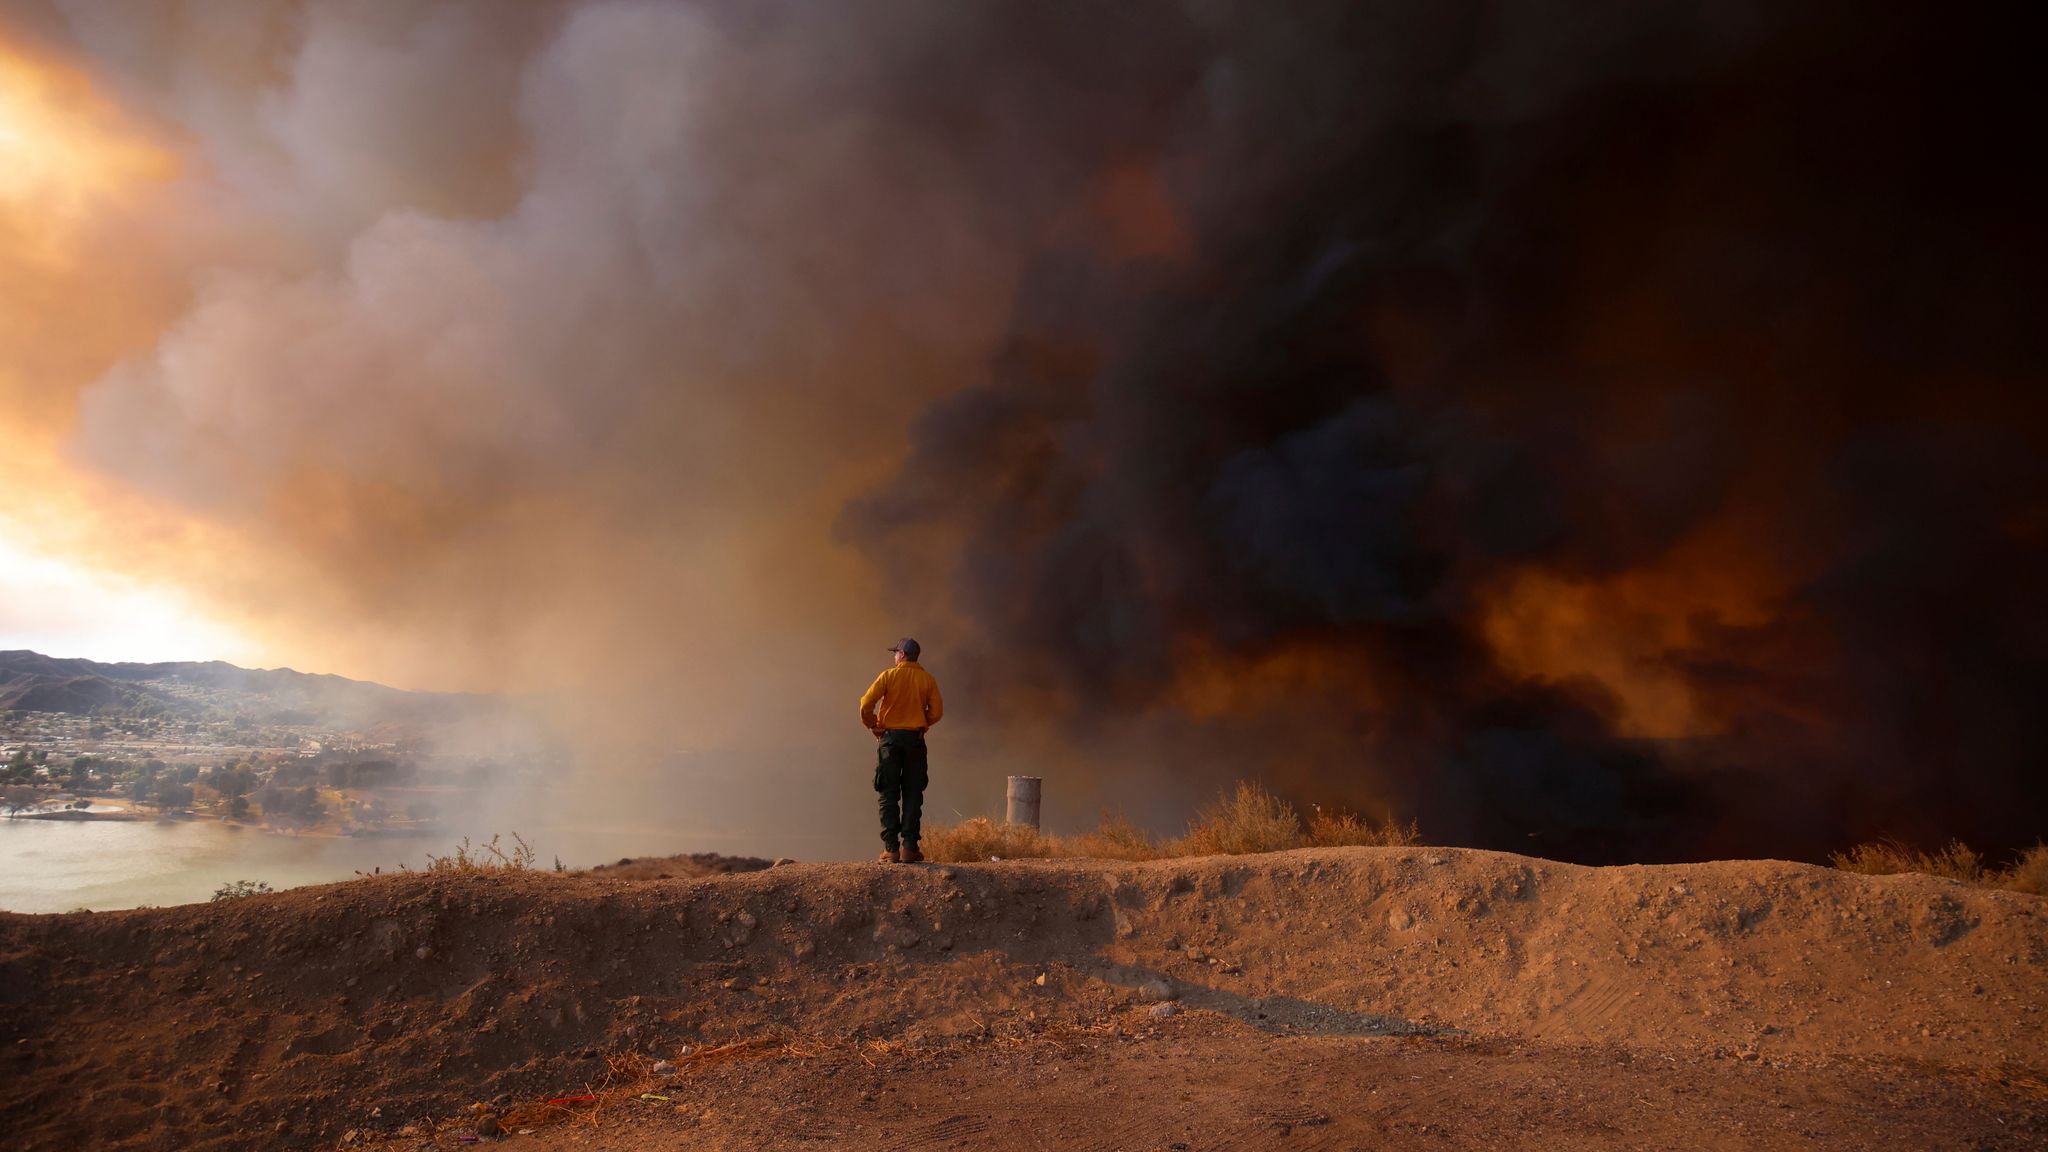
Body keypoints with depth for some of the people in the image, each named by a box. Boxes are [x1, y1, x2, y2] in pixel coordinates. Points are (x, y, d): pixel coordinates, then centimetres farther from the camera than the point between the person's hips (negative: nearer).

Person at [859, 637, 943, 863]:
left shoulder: (889, 675, -3)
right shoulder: (927, 679, 3)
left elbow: (866, 703, -10)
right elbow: (937, 711, -1)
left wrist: (872, 725, 6)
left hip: (889, 738, -1)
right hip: (915, 740, 1)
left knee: (889, 795, 4)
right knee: (912, 795, 7)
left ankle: (891, 849, 0)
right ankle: (909, 848, 2)